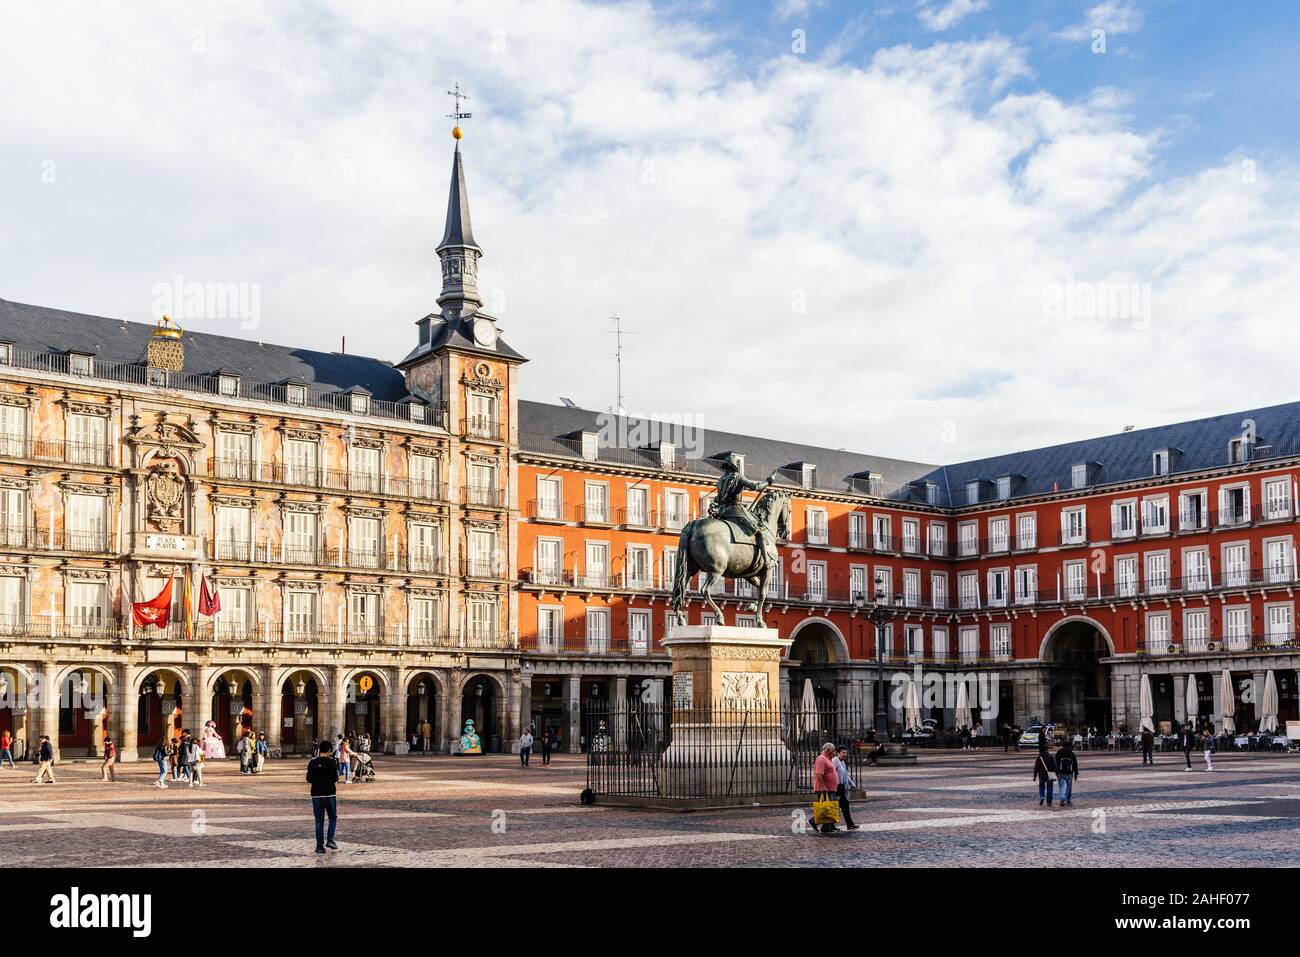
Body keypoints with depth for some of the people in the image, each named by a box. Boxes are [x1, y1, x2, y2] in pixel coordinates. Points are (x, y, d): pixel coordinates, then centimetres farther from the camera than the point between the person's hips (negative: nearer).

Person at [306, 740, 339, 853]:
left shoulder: (312, 763, 1)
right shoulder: (332, 762, -9)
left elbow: (309, 779, 4)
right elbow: (335, 778, -9)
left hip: (316, 794, 3)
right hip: (329, 794, -3)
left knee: (319, 820, 8)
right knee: (333, 818, 12)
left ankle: (319, 845, 6)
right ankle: (330, 840, -1)